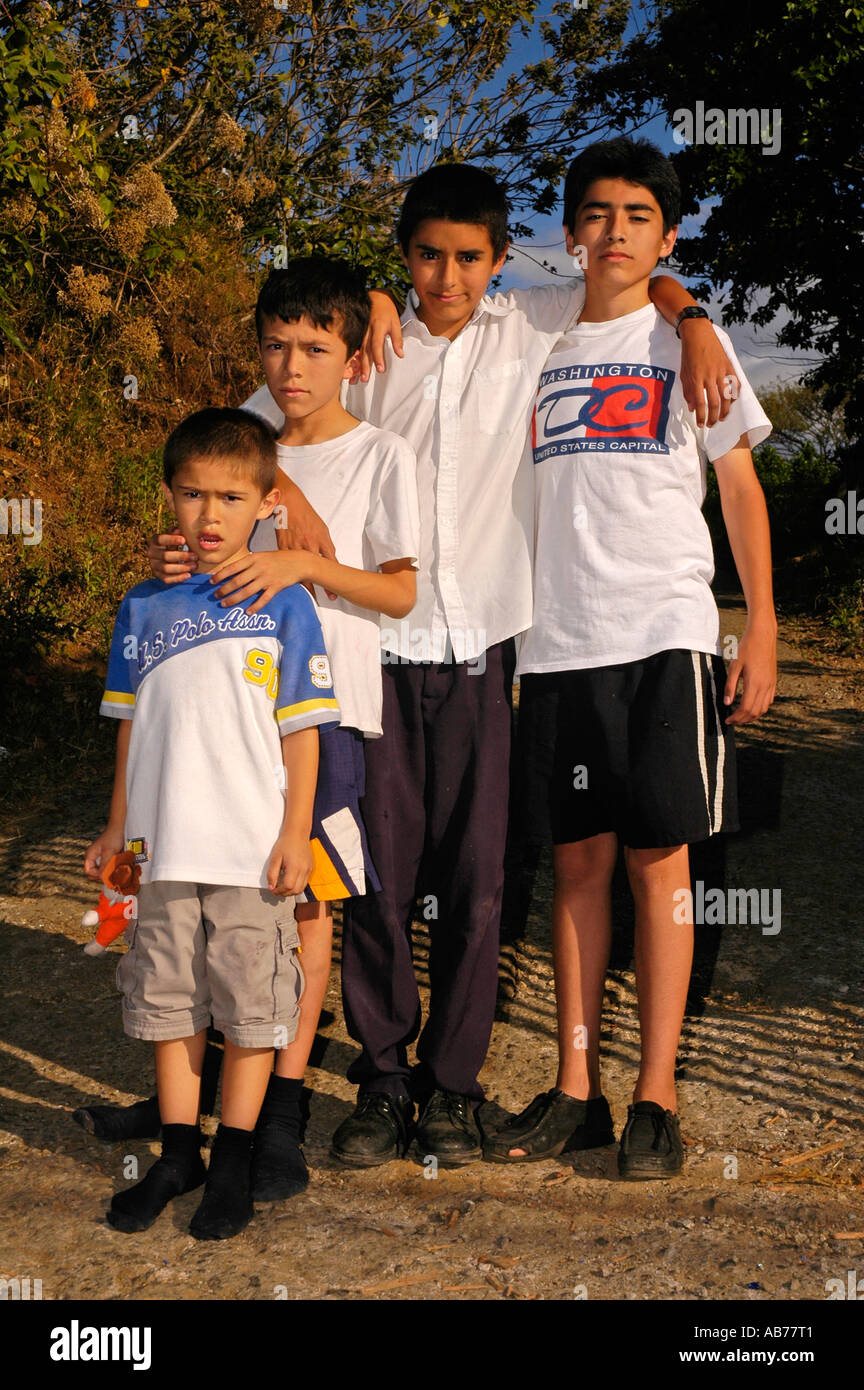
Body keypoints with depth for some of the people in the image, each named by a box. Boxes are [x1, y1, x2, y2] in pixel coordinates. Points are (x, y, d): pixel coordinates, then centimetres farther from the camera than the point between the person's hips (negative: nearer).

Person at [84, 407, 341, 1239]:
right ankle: (178, 1154, 26)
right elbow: (131, 725, 12)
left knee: (251, 1006, 5)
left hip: (252, 850, -3)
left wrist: (295, 834, -6)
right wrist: (118, 828, 13)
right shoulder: (144, 608, 6)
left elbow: (300, 731, -2)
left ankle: (233, 1161, 20)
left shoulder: (283, 607, -3)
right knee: (167, 999, 12)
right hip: (166, 849, 4)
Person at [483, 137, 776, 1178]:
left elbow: (741, 490, 6)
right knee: (577, 859, 5)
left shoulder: (687, 341, 7)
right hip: (557, 641, 3)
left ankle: (656, 1099, 5)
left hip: (666, 633, -2)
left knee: (658, 858, -3)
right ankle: (575, 1091, 12)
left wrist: (762, 633, -1)